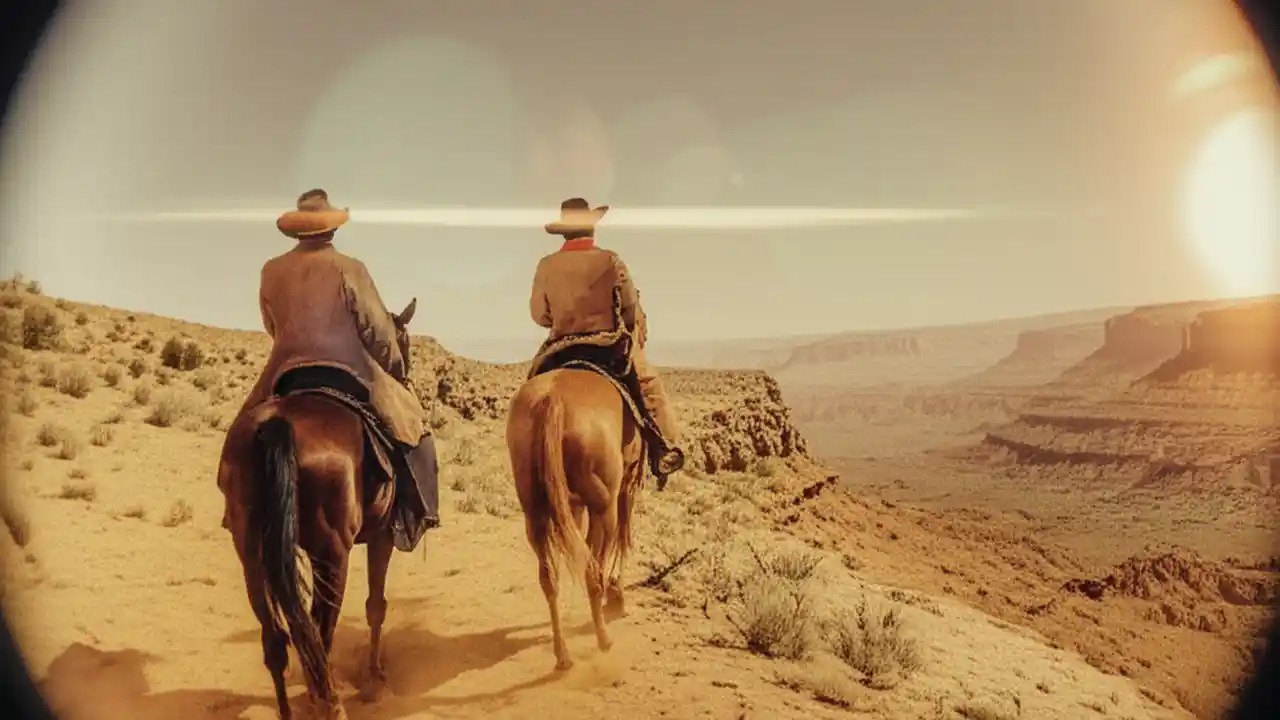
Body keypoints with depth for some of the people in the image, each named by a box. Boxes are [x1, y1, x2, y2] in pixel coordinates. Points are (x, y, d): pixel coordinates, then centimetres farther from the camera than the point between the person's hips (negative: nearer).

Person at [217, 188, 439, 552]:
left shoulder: (272, 271, 5)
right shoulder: (349, 269, -7)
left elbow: (272, 327, 17)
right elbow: (377, 330, -5)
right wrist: (398, 368, 10)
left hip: (286, 378, 4)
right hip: (348, 375, -3)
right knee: (412, 430, 8)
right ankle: (415, 515, 2)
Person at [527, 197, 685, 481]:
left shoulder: (547, 266, -2)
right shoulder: (610, 261, -6)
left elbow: (539, 314, 6)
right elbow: (633, 309, 1)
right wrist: (639, 341, 18)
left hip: (561, 349, 2)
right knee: (650, 385, 12)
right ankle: (666, 450, 4)